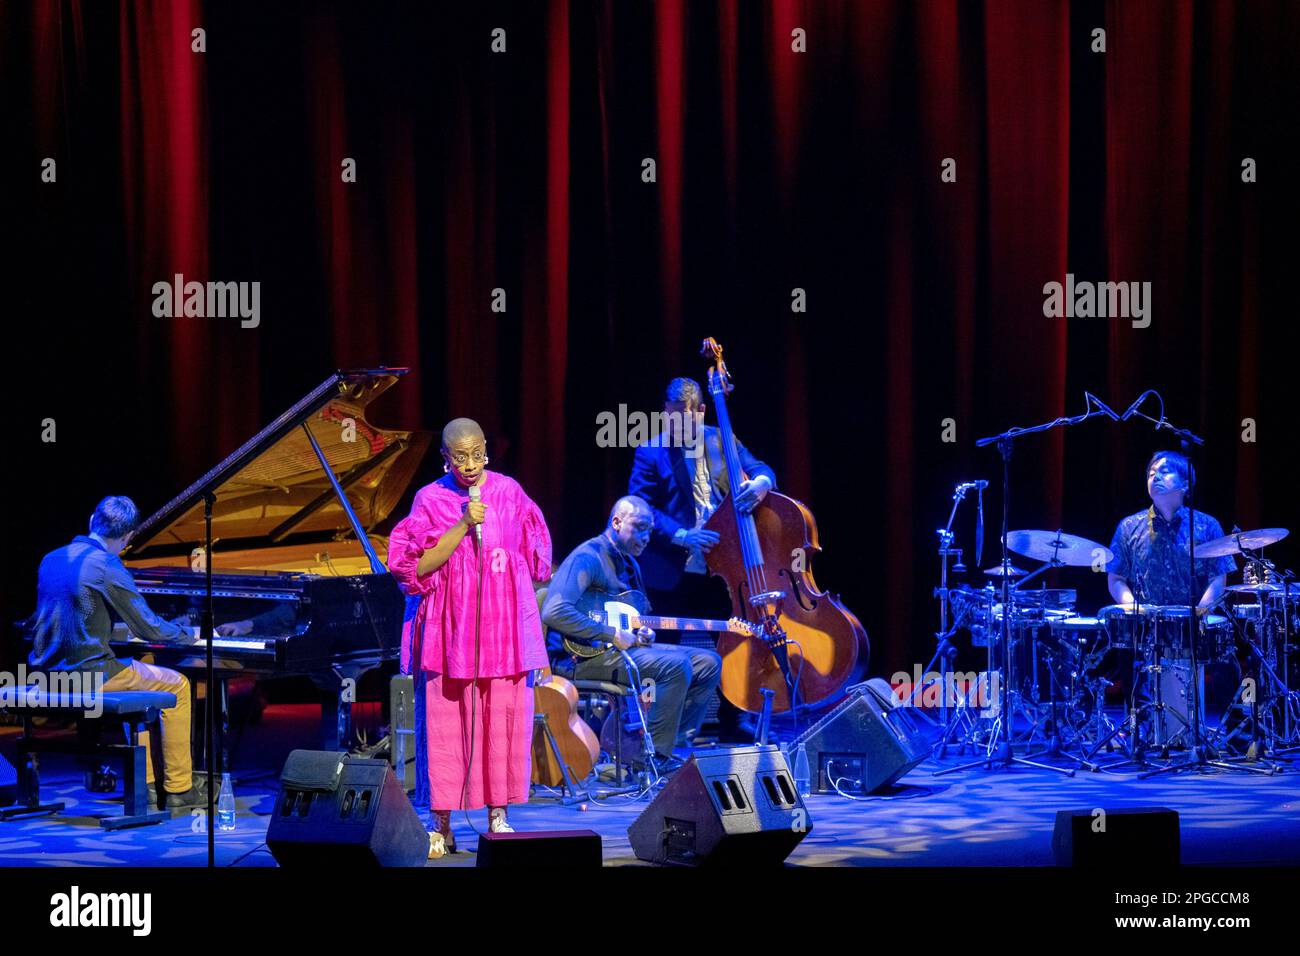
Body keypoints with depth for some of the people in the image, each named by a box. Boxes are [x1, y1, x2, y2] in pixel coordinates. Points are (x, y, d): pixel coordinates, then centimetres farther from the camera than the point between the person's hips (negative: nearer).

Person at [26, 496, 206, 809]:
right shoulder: (107, 566, -15)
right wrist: (187, 635, 7)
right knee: (177, 686, 8)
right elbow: (148, 628, -12)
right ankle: (179, 788, 9)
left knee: (140, 674, 30)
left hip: (49, 673, 8)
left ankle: (147, 780, 29)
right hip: (89, 673, -8)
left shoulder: (52, 559, 9)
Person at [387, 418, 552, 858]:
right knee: (446, 722, -4)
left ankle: (498, 815, 7)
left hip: (504, 624, 2)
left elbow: (534, 561, 12)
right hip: (450, 627, -2)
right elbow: (419, 566, -9)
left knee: (503, 720, 0)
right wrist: (463, 526, -17)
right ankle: (442, 826, 0)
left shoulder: (509, 493, 5)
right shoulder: (431, 499, -1)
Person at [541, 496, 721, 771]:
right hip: (580, 656, -10)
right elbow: (553, 612, -28)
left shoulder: (628, 563, 17)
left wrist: (642, 634, 2)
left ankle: (673, 745, -1)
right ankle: (655, 756, -20)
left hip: (618, 646, 10)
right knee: (675, 665, -29)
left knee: (708, 662, 1)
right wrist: (611, 635, -24)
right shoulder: (588, 558, -14)